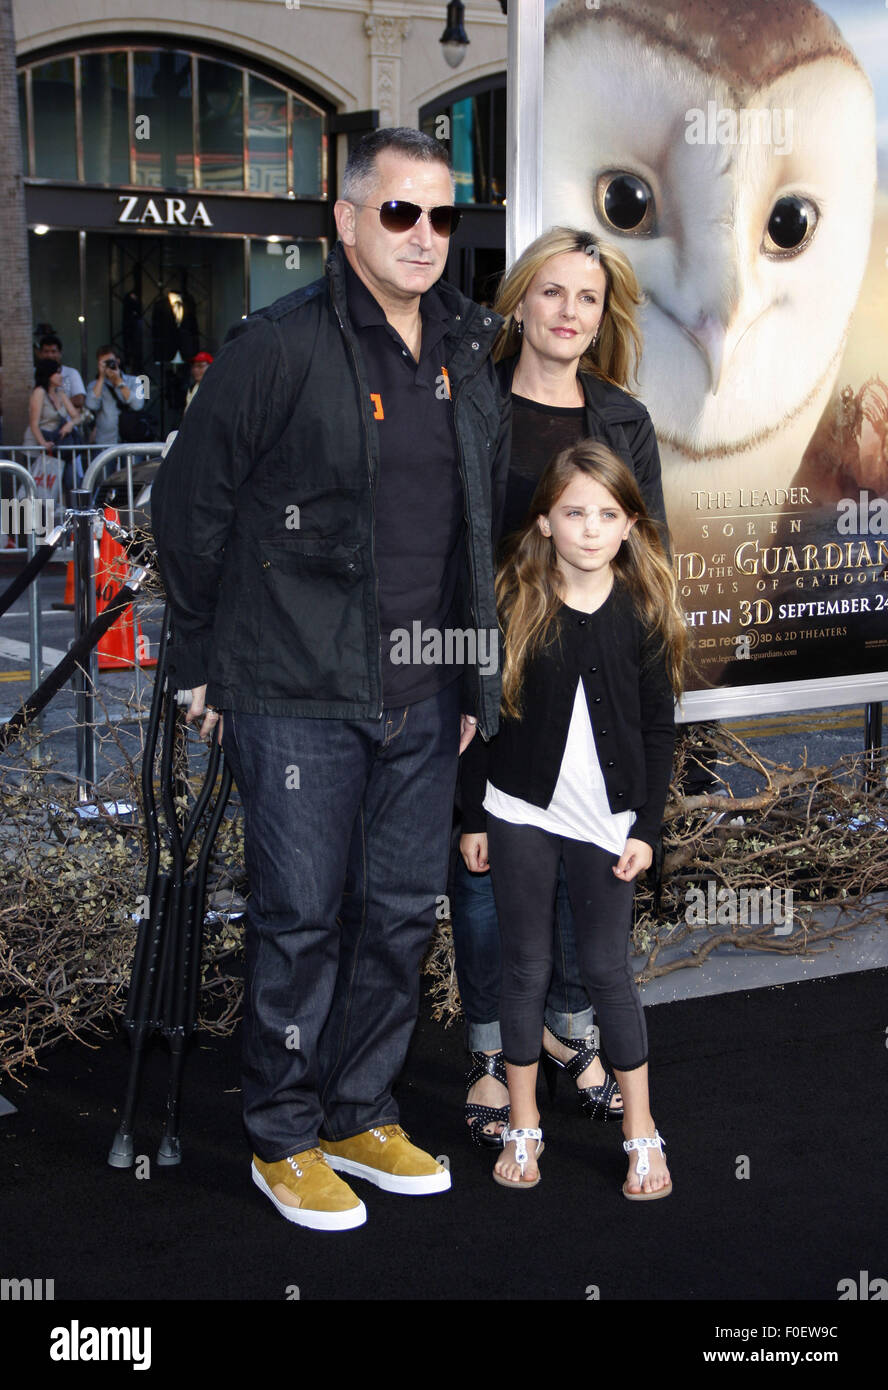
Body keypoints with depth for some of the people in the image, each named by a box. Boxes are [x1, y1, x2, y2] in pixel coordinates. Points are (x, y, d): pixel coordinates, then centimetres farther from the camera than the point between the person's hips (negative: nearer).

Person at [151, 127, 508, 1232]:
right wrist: (202, 661, -1)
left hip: (424, 696, 6)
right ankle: (284, 1139, 17)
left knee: (402, 914, 12)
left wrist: (473, 672, 15)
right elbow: (188, 498, -5)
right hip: (298, 694, -6)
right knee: (301, 914, 1)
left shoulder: (467, 355, 10)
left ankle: (361, 1116, 29)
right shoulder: (280, 347, -10)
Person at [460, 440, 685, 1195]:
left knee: (607, 968, 5)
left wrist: (646, 827, -2)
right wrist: (474, 816, 2)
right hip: (521, 814, 1)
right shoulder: (513, 603, -4)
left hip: (606, 820, 0)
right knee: (527, 966, 10)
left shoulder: (645, 611, -3)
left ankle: (641, 1128, 19)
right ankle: (523, 1125, 23)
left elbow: (660, 729, 1)